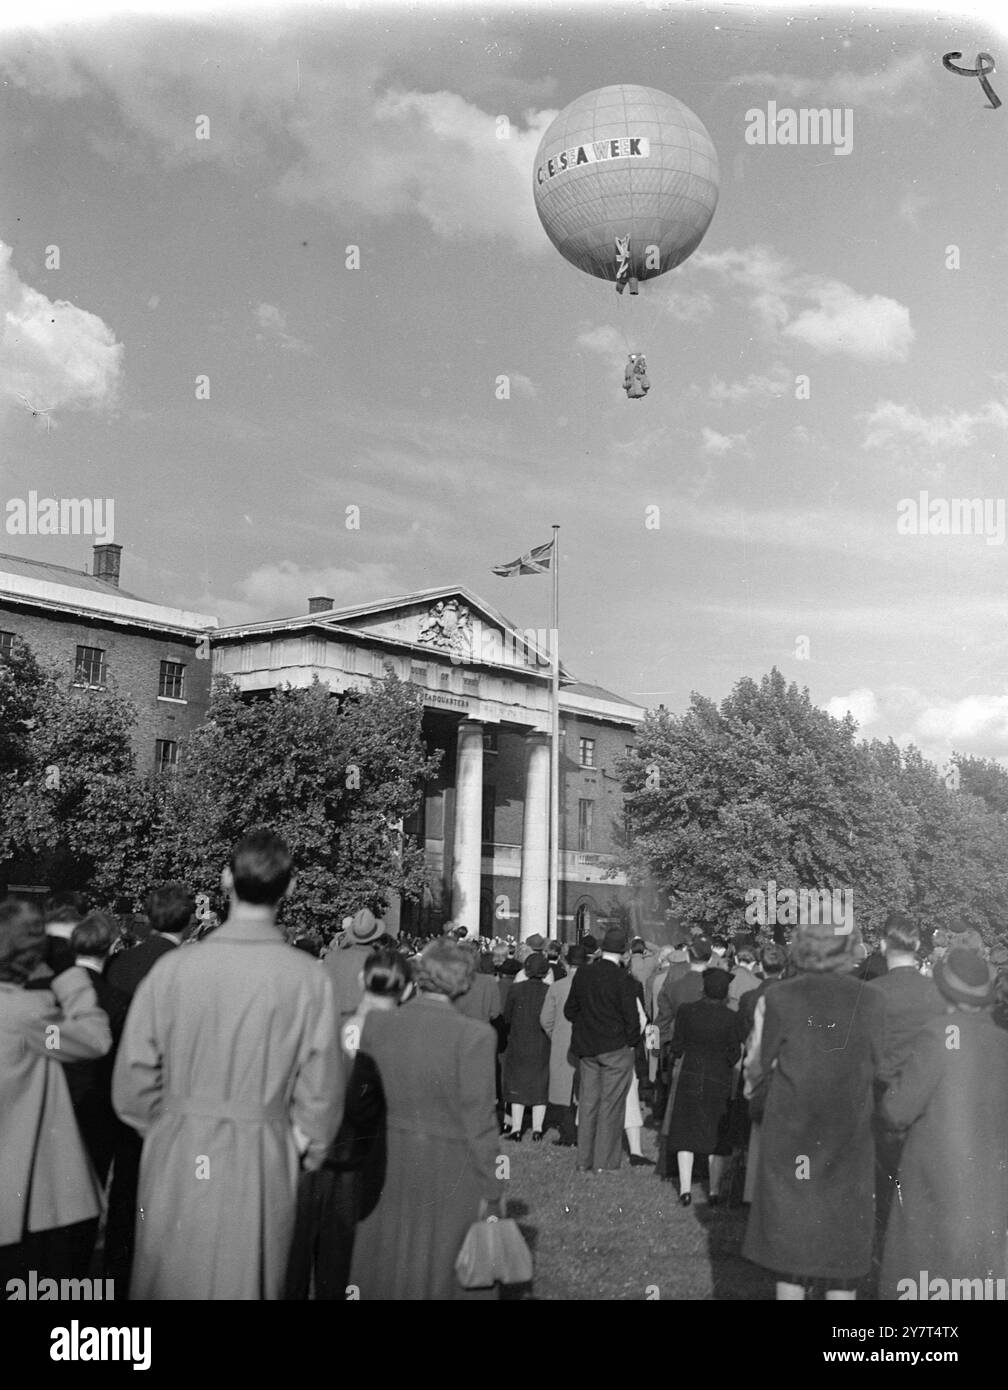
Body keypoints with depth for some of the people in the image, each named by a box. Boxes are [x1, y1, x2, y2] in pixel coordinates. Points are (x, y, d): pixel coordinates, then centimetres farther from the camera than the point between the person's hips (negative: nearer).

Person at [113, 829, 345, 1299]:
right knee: (248, 1282, 16)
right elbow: (321, 1089, -9)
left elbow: (132, 1081, -6)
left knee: (168, 1282, 18)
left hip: (178, 1160, 1)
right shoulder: (309, 978, -14)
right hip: (263, 1166, 0)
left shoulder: (173, 968, -12)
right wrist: (303, 1150, 9)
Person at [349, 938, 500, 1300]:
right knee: (438, 1271, 12)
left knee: (384, 1271, 18)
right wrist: (489, 1192, -4)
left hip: (387, 1168, 3)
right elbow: (479, 1122, -13)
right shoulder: (474, 1035, -17)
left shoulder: (375, 1023, -6)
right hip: (449, 1173, -3)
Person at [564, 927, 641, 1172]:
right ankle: (605, 1162, 9)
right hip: (616, 1049, -5)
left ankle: (584, 1160, 21)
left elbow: (570, 1011, 7)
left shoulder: (582, 975, -1)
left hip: (586, 1048, 5)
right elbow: (632, 1017, -13)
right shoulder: (622, 979, -17)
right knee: (611, 1104, 5)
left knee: (587, 1102, 14)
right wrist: (632, 1041, 3)